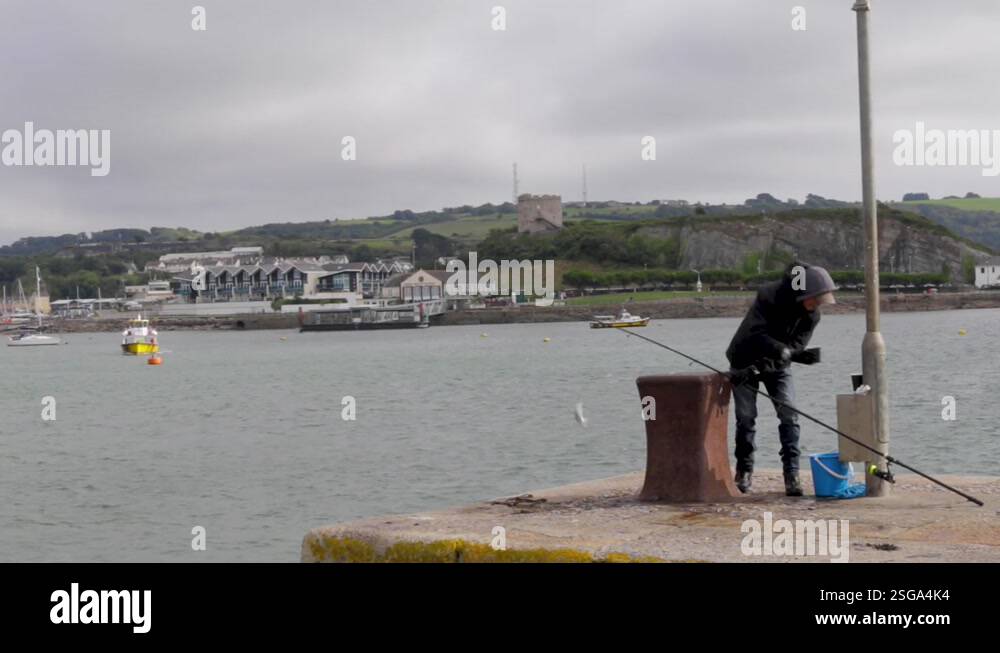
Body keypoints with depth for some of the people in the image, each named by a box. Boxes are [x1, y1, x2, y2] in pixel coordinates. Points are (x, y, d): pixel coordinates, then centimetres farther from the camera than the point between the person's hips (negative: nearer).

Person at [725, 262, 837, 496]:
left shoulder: (812, 315, -13)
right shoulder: (769, 296, -28)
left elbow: (796, 347, -15)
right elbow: (755, 334, -33)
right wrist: (781, 349, -48)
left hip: (777, 365, 4)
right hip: (745, 361, -4)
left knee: (789, 415, -10)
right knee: (746, 417, -4)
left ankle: (792, 475, -9)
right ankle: (744, 471, 13)